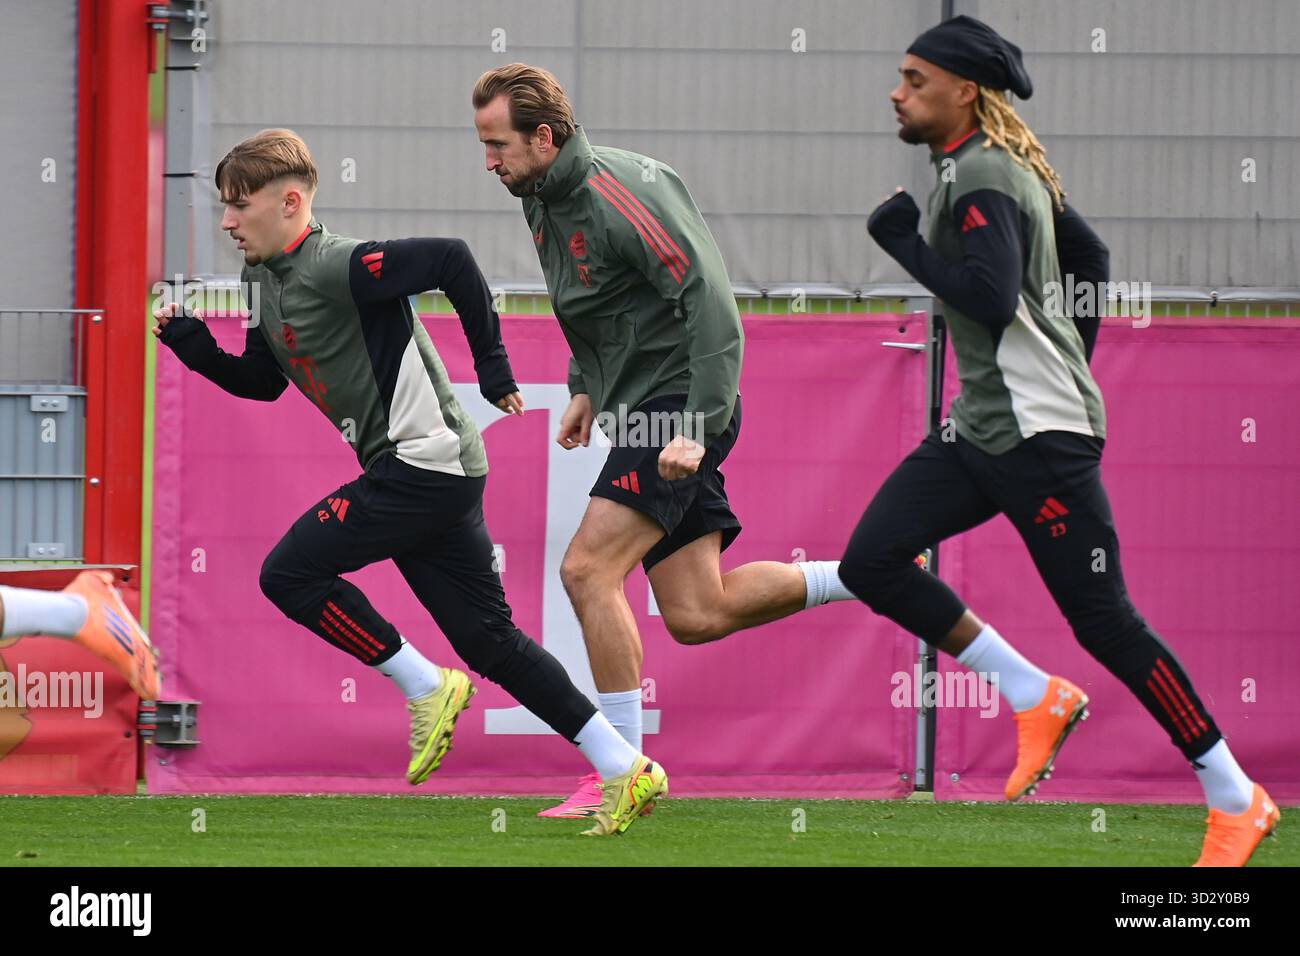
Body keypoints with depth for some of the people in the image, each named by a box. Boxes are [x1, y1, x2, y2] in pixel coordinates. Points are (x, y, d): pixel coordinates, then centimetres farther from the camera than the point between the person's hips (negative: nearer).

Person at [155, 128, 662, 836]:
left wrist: (493, 370, -16)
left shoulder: (335, 268, -17)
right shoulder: (264, 280, 13)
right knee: (488, 641, 8)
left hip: (426, 459, -10)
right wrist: (193, 347, 7)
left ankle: (425, 686, -1)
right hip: (427, 474, 10)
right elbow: (263, 381, 24)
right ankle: (626, 770, 8)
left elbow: (451, 260, -23)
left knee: (290, 572, -11)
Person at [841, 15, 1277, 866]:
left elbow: (991, 297, -27)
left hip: (1038, 431, -10)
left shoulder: (982, 173, -15)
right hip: (979, 428, 10)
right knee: (871, 562, 0)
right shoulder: (992, 167, 15)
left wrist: (902, 239, -16)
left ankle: (1238, 801, 0)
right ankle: (1038, 699, 6)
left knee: (1103, 620, -7)